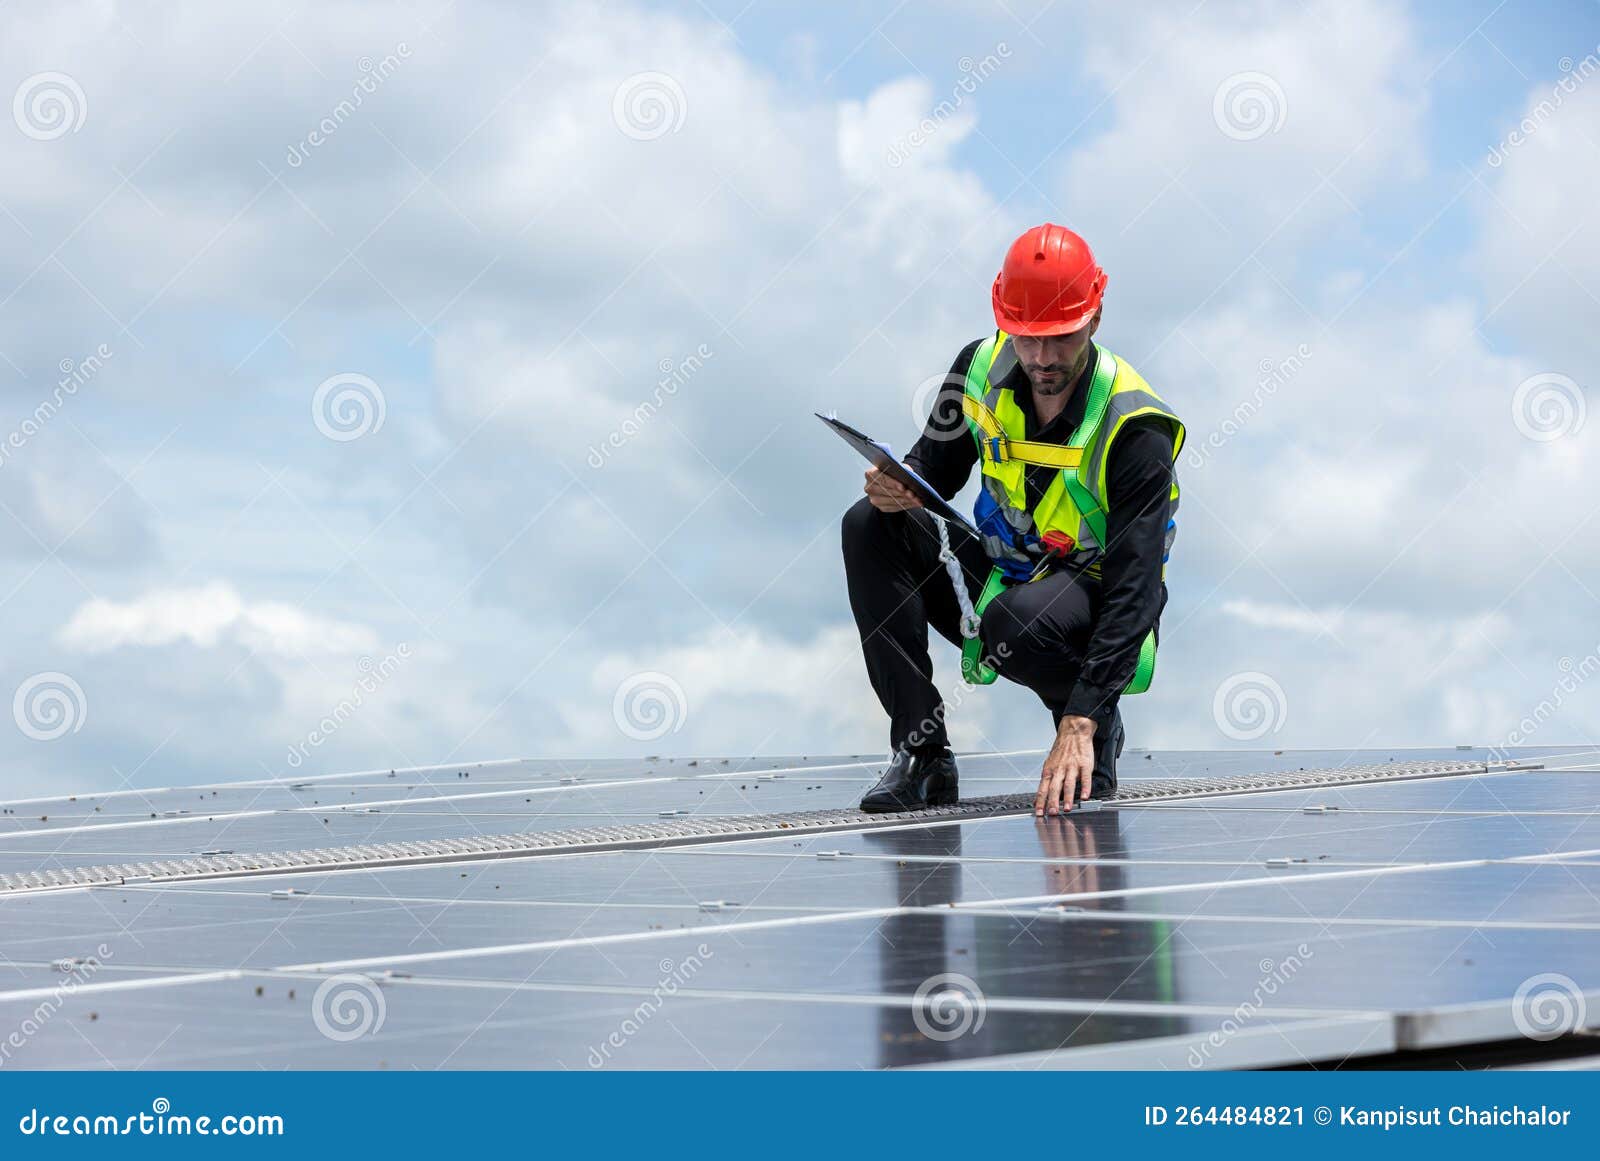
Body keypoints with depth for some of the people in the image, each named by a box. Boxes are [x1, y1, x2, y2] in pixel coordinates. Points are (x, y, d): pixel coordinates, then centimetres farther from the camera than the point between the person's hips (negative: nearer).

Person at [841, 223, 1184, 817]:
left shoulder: (1134, 432, -25)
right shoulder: (982, 368, -9)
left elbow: (1134, 589, -31)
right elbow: (933, 469, 6)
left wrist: (1081, 725, -41)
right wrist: (897, 486, -23)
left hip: (1094, 609, -6)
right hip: (1001, 576, 6)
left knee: (1018, 619, -39)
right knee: (871, 525, -16)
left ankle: (1098, 733, -4)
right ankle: (922, 753, -18)